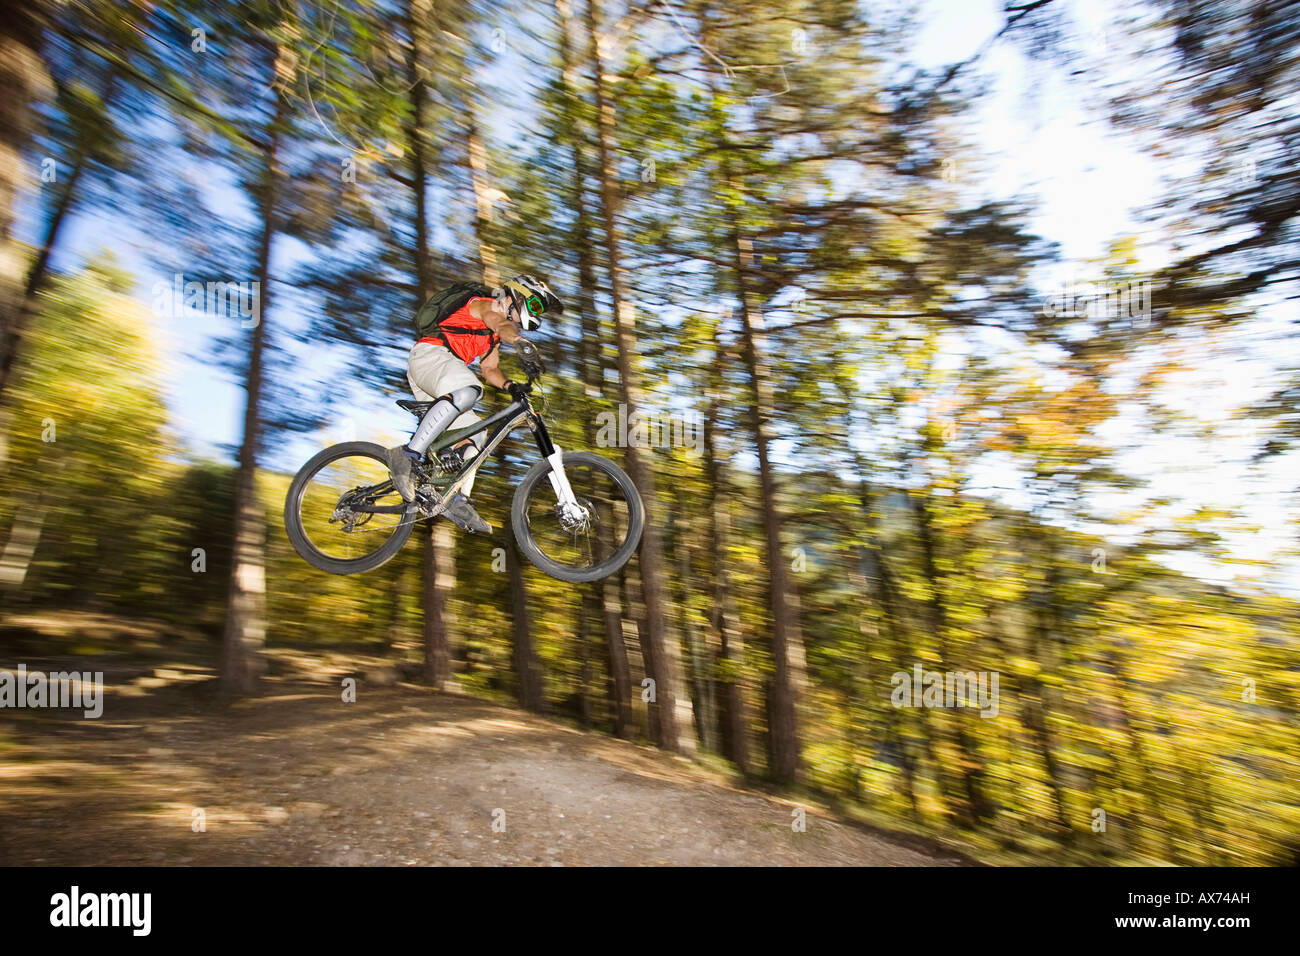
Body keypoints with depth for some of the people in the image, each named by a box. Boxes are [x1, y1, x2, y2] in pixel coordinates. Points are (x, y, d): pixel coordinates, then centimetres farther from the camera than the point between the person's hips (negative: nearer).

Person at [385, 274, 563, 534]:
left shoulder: (494, 336, 30)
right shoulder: (488, 304, 1)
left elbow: (489, 369, 21)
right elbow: (502, 324, -23)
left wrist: (511, 386, -1)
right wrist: (522, 343, -46)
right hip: (431, 354, -10)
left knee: (472, 432, 3)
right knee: (467, 392, -37)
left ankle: (459, 501, -2)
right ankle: (409, 454, -41)